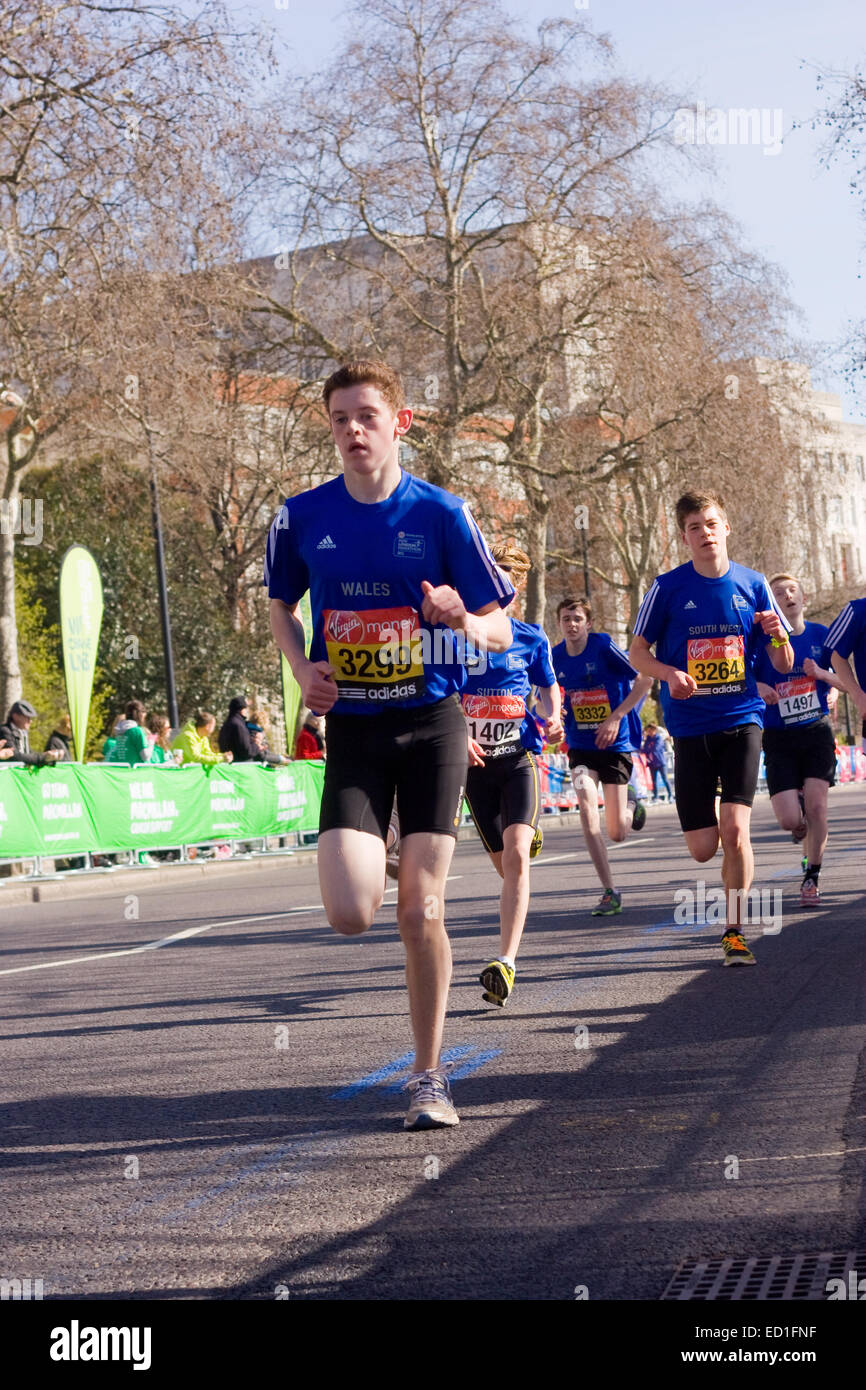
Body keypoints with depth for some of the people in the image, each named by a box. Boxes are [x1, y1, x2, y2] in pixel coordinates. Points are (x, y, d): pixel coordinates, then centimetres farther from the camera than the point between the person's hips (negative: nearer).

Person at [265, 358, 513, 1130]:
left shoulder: (443, 514, -6)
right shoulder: (304, 516, 0)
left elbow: (501, 630, -2)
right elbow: (281, 604, 17)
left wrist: (463, 620, -26)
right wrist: (302, 665, -2)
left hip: (433, 724, -1)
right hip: (353, 727, 1)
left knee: (421, 911, -4)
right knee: (350, 915, -13)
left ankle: (430, 1075, 14)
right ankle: (377, 855, 27)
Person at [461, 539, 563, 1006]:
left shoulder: (529, 638, 3)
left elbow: (549, 686, 17)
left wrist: (552, 717, -4)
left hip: (520, 759, -1)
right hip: (474, 762, 1)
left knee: (516, 855, -20)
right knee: (505, 866, 7)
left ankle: (505, 963, -25)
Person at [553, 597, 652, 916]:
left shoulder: (603, 646, -14)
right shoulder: (556, 657, -1)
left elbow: (644, 680, -9)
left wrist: (616, 716, -17)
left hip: (615, 744, -3)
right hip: (580, 747, 3)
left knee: (617, 833, 0)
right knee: (586, 806, -23)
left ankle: (631, 802, 39)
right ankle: (609, 893, -15)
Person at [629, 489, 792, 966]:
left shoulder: (752, 585, 2)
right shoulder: (668, 587, -2)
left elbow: (783, 666, 7)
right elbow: (637, 653, 4)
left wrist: (778, 637, -15)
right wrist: (670, 673, -16)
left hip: (741, 720, 0)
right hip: (691, 727, 0)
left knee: (735, 830, -15)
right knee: (702, 849, 0)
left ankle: (734, 931, 2)